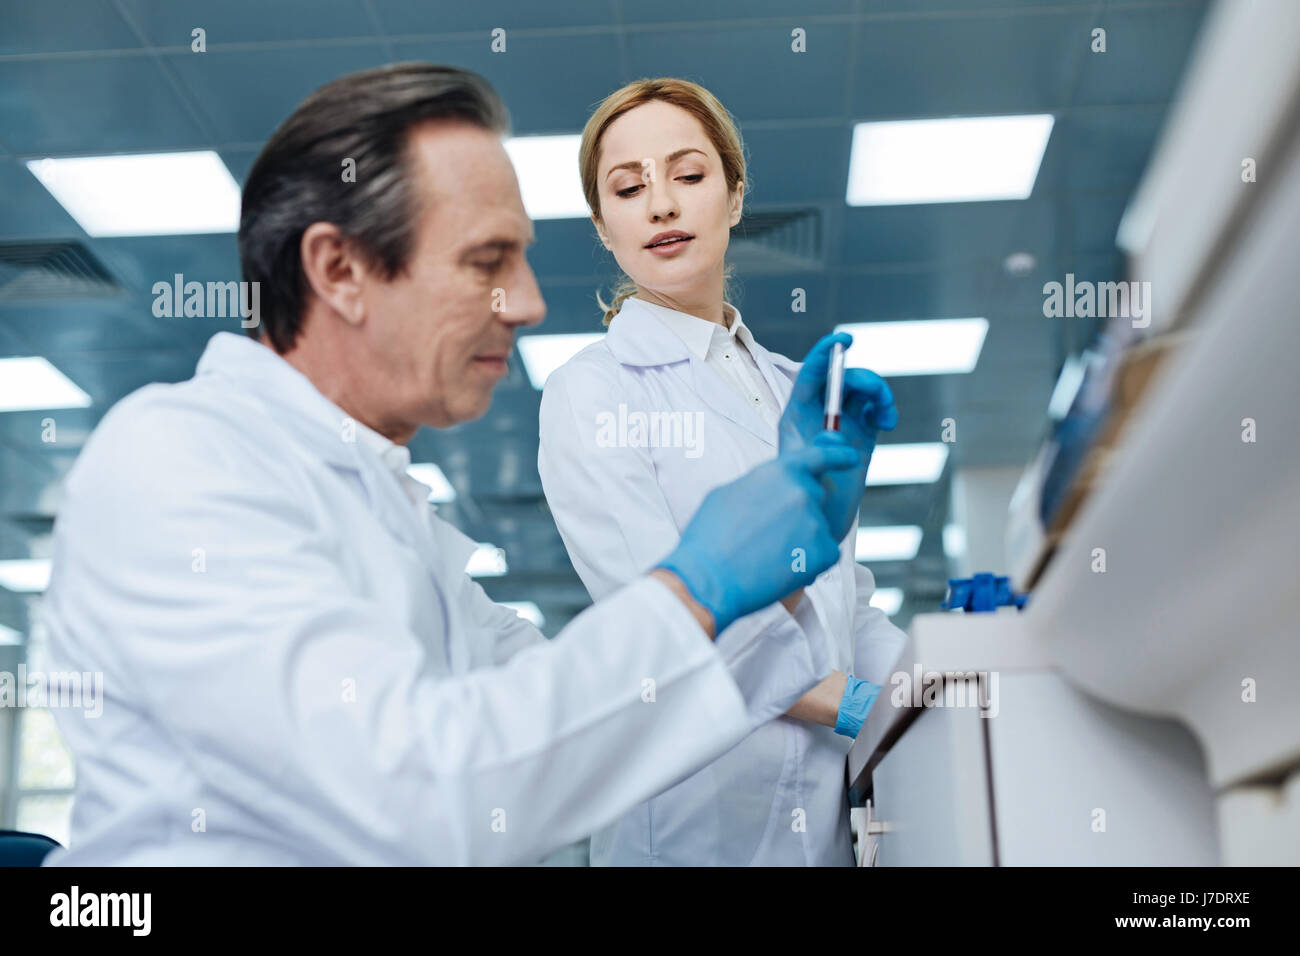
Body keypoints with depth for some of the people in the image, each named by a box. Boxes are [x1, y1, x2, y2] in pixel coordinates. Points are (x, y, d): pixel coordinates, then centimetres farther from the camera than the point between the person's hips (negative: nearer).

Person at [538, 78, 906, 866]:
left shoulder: (793, 387, 16)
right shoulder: (590, 395, -5)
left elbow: (842, 600, 15)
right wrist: (860, 706, -20)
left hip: (836, 801, 6)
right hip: (705, 814, -6)